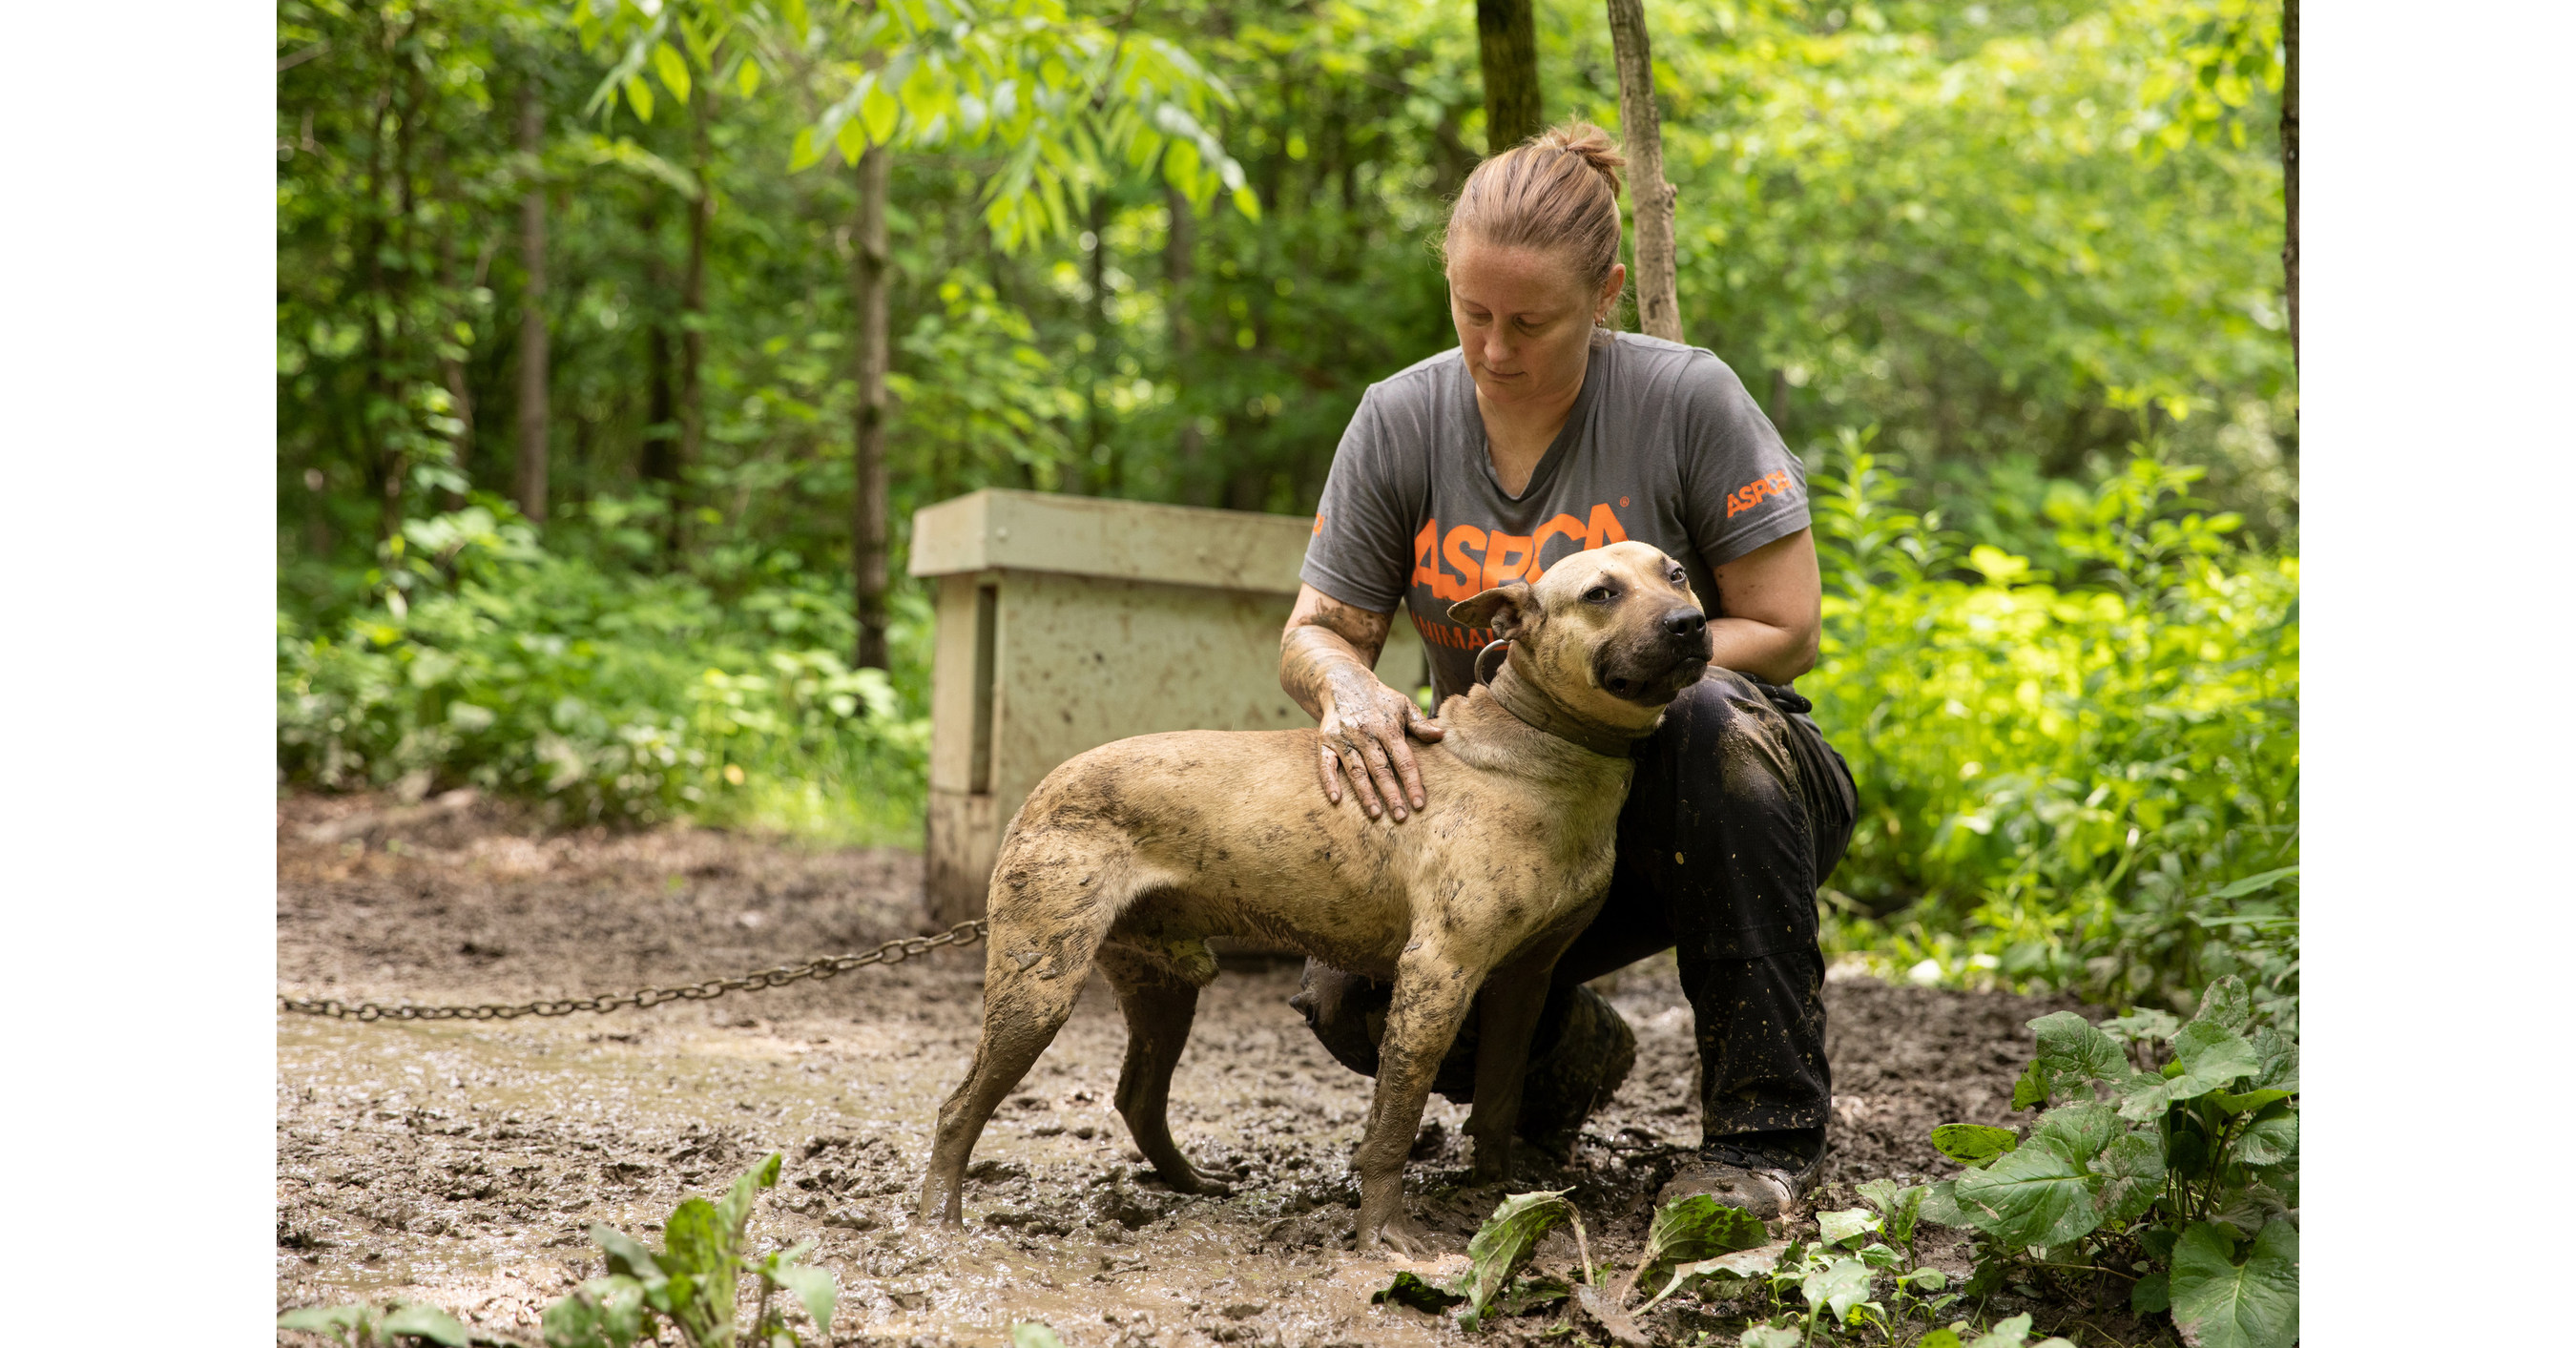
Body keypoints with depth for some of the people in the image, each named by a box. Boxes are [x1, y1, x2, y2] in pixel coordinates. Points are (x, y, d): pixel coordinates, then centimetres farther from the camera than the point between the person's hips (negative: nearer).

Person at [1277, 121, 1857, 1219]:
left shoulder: (1687, 401, -14)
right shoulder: (1400, 421, -4)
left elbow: (1784, 631, -12)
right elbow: (1317, 628, 1)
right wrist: (1347, 687, -25)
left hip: (1693, 797, -2)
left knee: (1715, 719, -38)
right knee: (1353, 1003, -21)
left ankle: (1765, 1125, -25)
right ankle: (1558, 1051, 16)